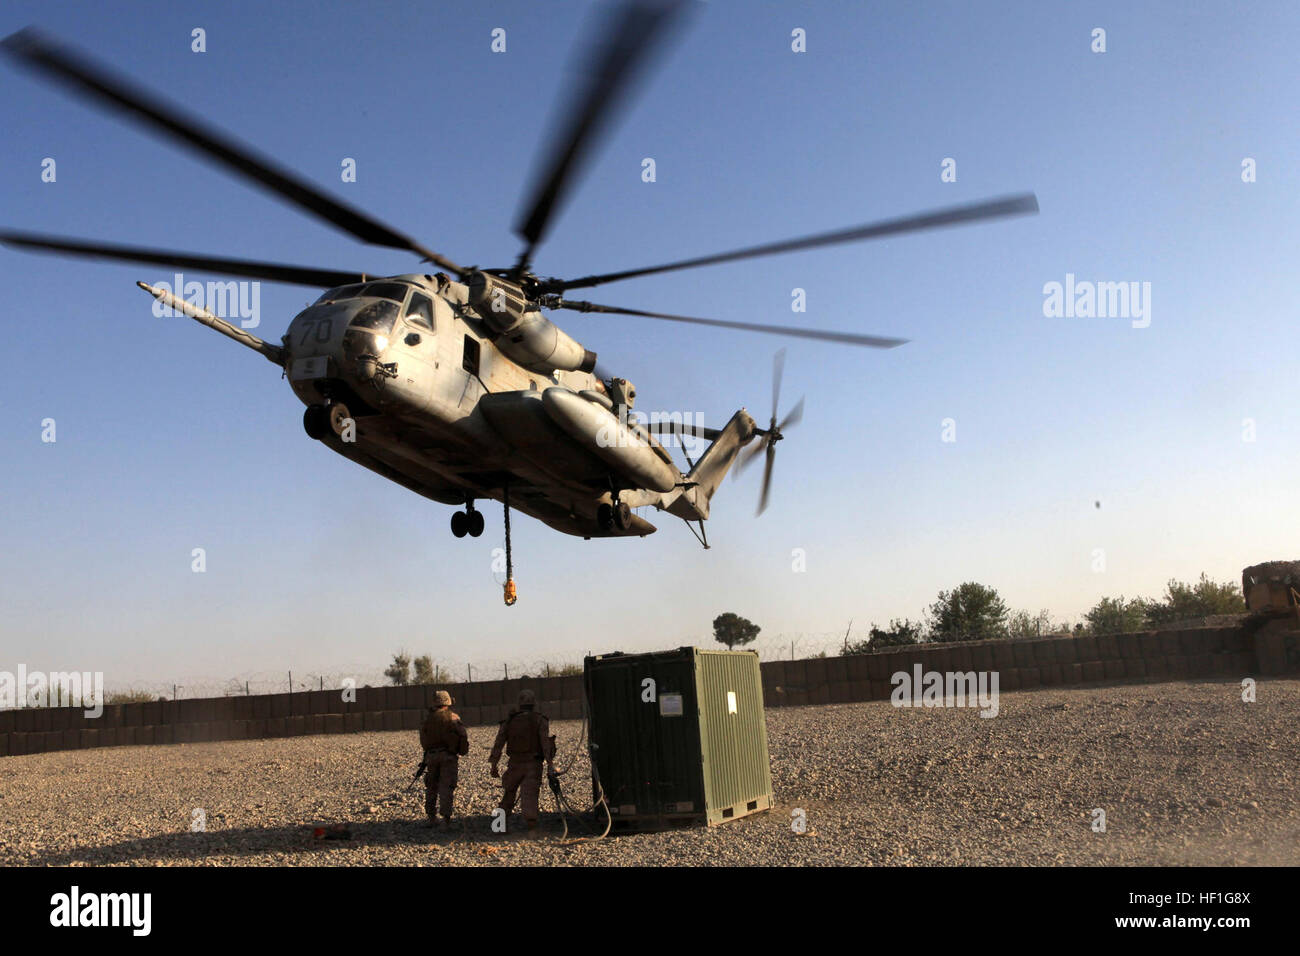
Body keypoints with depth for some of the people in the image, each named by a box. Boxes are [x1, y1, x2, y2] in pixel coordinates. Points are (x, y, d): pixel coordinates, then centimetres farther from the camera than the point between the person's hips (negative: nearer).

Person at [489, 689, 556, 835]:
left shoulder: (509, 721, 8)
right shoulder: (540, 720, -1)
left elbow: (499, 743, 3)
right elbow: (546, 742, -13)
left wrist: (494, 765, 5)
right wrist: (550, 764, -17)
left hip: (514, 764, 2)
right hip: (533, 764, -2)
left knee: (508, 793, 17)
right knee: (530, 795, -5)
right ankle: (531, 827, -17)